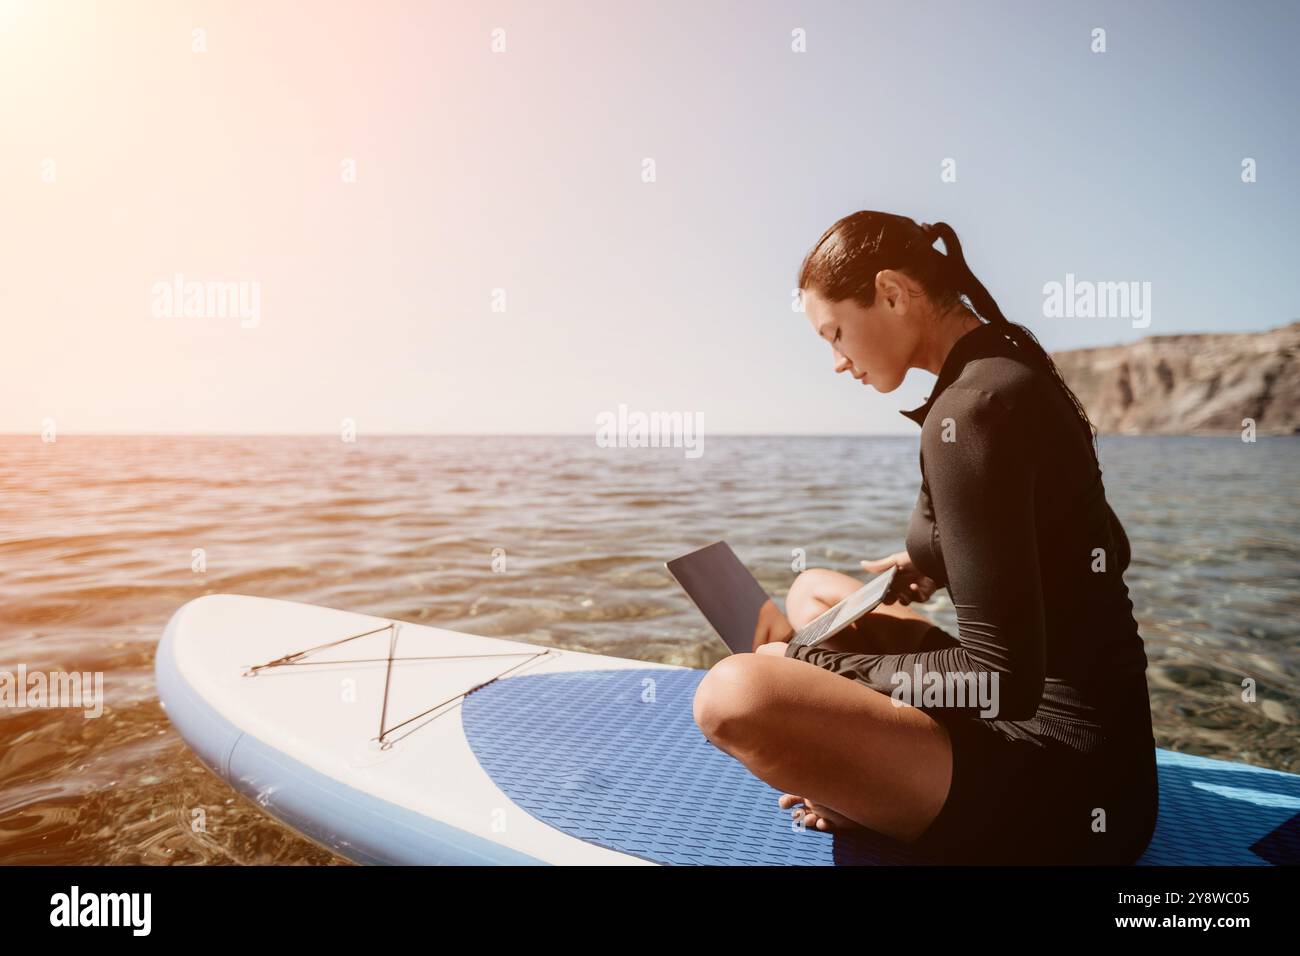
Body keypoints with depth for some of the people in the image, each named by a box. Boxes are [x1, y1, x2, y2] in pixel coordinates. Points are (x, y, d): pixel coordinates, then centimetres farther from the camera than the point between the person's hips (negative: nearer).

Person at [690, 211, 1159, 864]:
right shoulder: (1013, 372, 8)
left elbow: (1002, 679, -23)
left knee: (737, 694, -29)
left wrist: (818, 666, -12)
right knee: (812, 590, 20)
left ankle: (878, 802, 1)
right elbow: (1104, 553, 20)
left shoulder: (967, 412, -22)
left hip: (1062, 787, -10)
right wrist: (939, 565, 13)